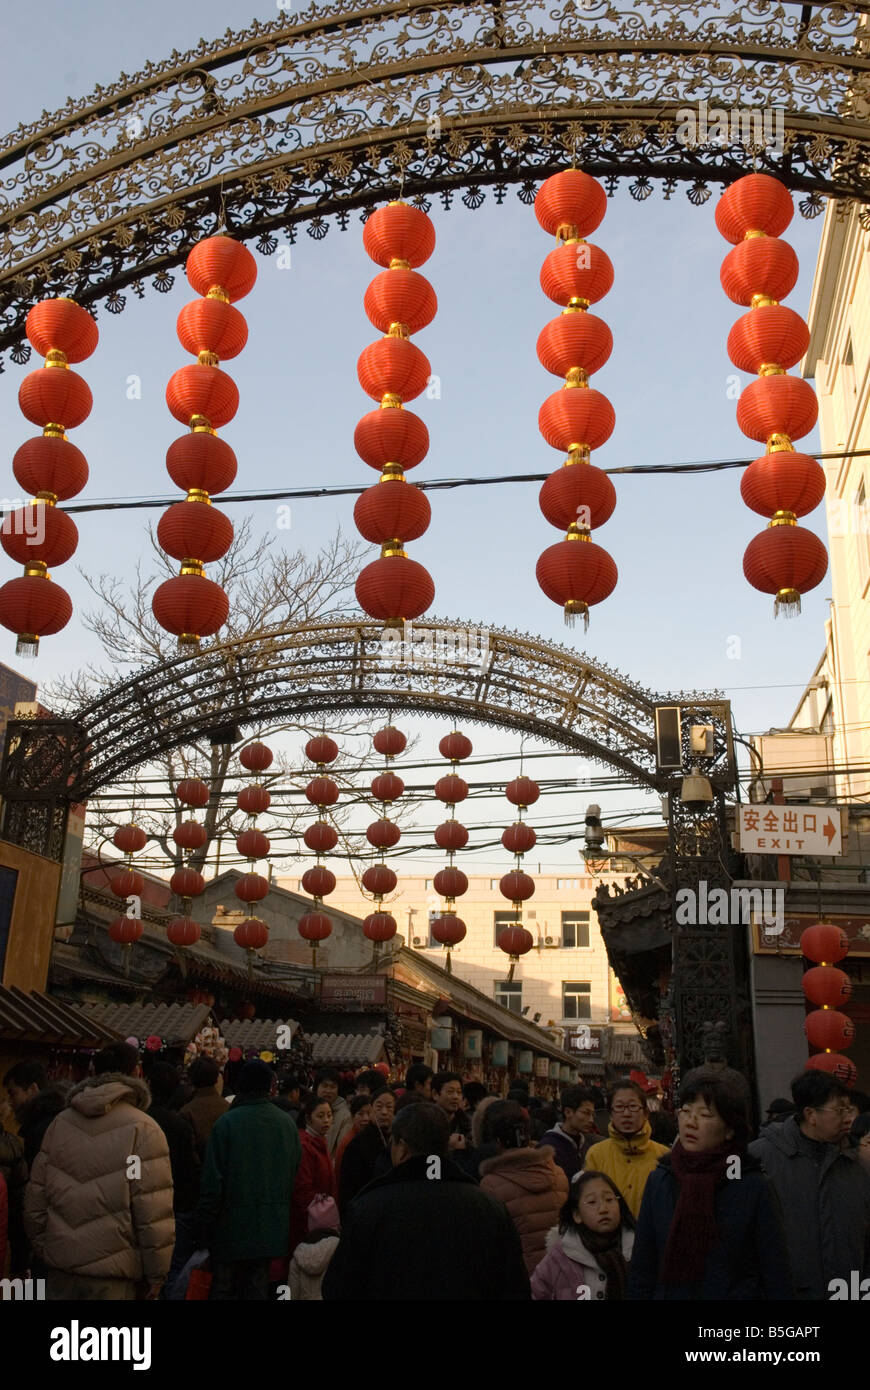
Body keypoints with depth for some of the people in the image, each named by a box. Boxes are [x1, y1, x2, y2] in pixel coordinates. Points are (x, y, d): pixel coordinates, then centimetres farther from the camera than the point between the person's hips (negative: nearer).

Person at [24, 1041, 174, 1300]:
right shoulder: (142, 1129, -11)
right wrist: (156, 1274, -4)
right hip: (112, 1279, -5)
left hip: (59, 1270, 5)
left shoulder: (60, 1123, 5)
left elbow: (35, 1195, 9)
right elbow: (154, 1212, -14)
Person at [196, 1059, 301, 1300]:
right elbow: (295, 1174, 8)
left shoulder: (227, 1122, -14)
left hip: (232, 1226, -4)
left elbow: (212, 1181, -13)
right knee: (257, 1287, 13)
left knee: (223, 1288, 8)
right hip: (271, 1229, 4)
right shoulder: (288, 1124, 1)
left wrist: (204, 1226, -4)